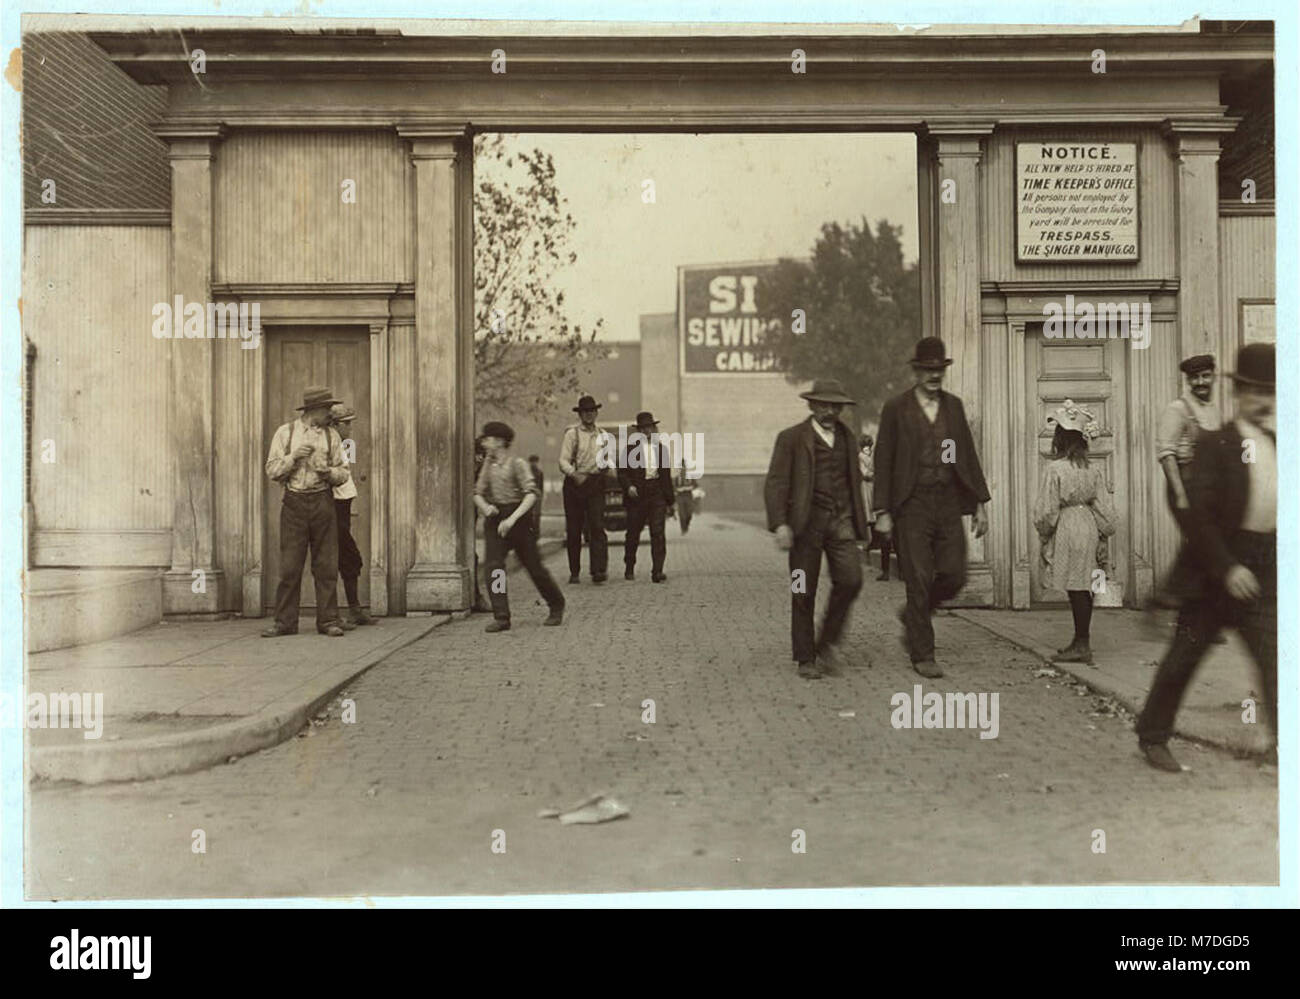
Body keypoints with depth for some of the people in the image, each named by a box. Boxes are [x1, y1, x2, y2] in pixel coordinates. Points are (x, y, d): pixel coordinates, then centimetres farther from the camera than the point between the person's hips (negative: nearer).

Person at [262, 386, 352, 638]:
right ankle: (284, 622, 6)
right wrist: (294, 457, -10)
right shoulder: (285, 432, 7)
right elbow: (272, 470, 4)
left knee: (326, 565, 0)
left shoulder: (331, 436, 11)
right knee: (289, 565, -2)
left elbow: (343, 473, 10)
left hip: (323, 502, 1)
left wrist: (329, 472, -10)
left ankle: (328, 621, 5)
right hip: (294, 502, -1)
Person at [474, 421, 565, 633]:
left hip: (517, 518, -5)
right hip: (494, 519, 5)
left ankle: (556, 606, 27)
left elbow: (531, 495, -16)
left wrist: (512, 519, -24)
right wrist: (484, 506, -8)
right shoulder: (488, 464, 10)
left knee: (533, 566, 5)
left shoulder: (517, 464, -8)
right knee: (493, 565, -13)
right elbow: (478, 493, 16)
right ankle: (501, 617, -11)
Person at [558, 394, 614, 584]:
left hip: (596, 484, 2)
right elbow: (563, 461, -8)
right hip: (574, 484, -2)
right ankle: (574, 572, 12)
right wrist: (574, 474, -26)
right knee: (573, 530, 3)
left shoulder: (603, 435, 16)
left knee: (597, 527, -12)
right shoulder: (572, 433, 1)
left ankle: (599, 570, -17)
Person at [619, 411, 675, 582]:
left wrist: (670, 501, 15)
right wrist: (628, 486, -20)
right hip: (636, 496, -2)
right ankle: (629, 568, 27)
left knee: (658, 533, -9)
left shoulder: (661, 448, 12)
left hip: (657, 494, 2)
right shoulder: (631, 447, 1)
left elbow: (667, 476, 16)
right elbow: (622, 471, -1)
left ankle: (657, 572, -10)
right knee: (633, 534, 8)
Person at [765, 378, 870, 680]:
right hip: (806, 522, -4)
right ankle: (805, 658, 12)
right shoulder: (791, 438, 0)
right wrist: (780, 524, -18)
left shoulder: (847, 437, 16)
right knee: (803, 592, 0)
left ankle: (827, 644, 6)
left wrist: (861, 522, 24)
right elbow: (775, 483, -6)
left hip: (841, 520, 4)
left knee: (850, 580, -13)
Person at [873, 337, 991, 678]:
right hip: (912, 504, -4)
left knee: (953, 576, 1)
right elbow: (883, 461, -3)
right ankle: (922, 655, 9)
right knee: (919, 580, -3)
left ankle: (912, 615, 29)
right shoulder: (895, 408, -2)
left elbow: (968, 455, 12)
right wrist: (883, 512, -8)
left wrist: (980, 504, 7)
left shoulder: (953, 405, 10)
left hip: (948, 503, 4)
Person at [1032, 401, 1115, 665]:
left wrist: (1044, 535, 2)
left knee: (1075, 588, -2)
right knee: (1085, 587, 12)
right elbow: (1104, 507, 5)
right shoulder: (1094, 470, 3)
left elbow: (1046, 510, -13)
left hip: (1066, 532, -6)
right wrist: (1103, 533, 16)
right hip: (1089, 529, 6)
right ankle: (1081, 642, 21)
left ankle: (1082, 645, 2)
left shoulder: (1053, 469, -13)